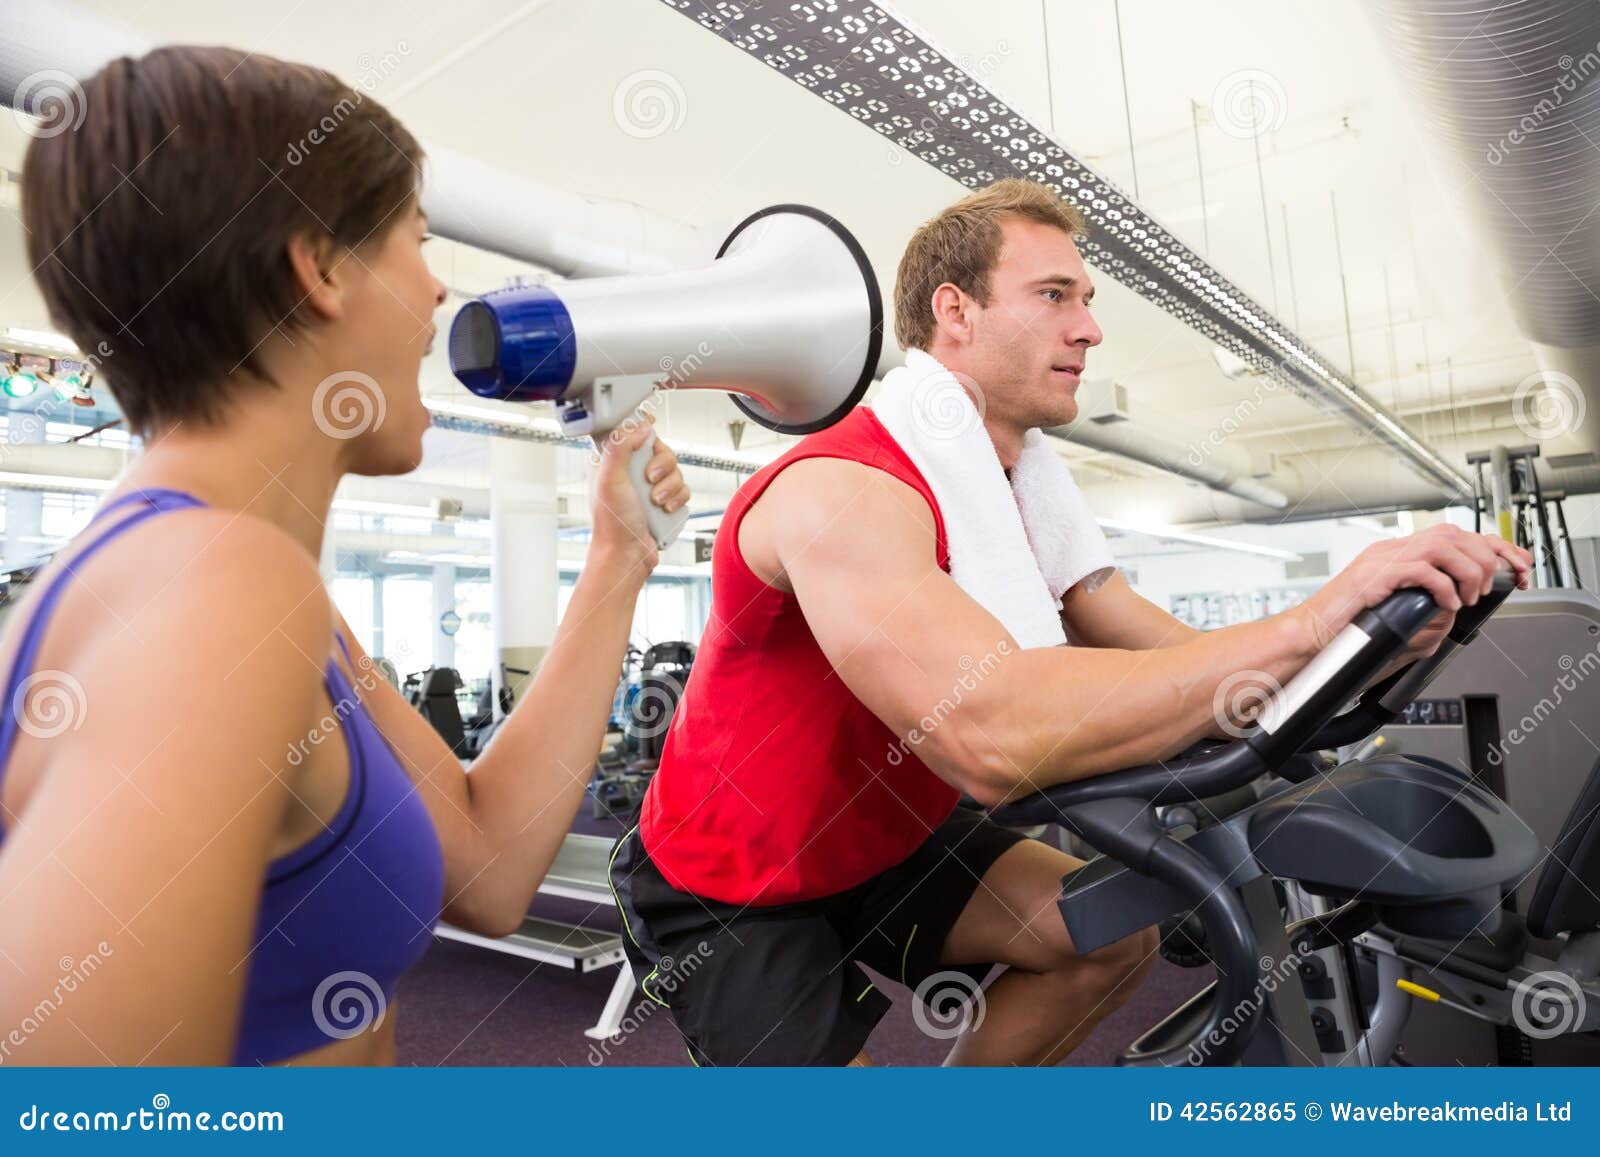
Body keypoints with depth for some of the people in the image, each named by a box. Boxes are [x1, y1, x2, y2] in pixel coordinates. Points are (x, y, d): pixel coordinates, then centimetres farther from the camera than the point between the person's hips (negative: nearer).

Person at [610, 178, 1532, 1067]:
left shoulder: (1021, 499, -1)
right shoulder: (844, 492, -31)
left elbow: (1175, 664, -5)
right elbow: (996, 734, -46)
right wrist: (1314, 621, -40)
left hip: (884, 838, 7)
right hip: (726, 893, -7)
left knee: (1114, 935, -1)